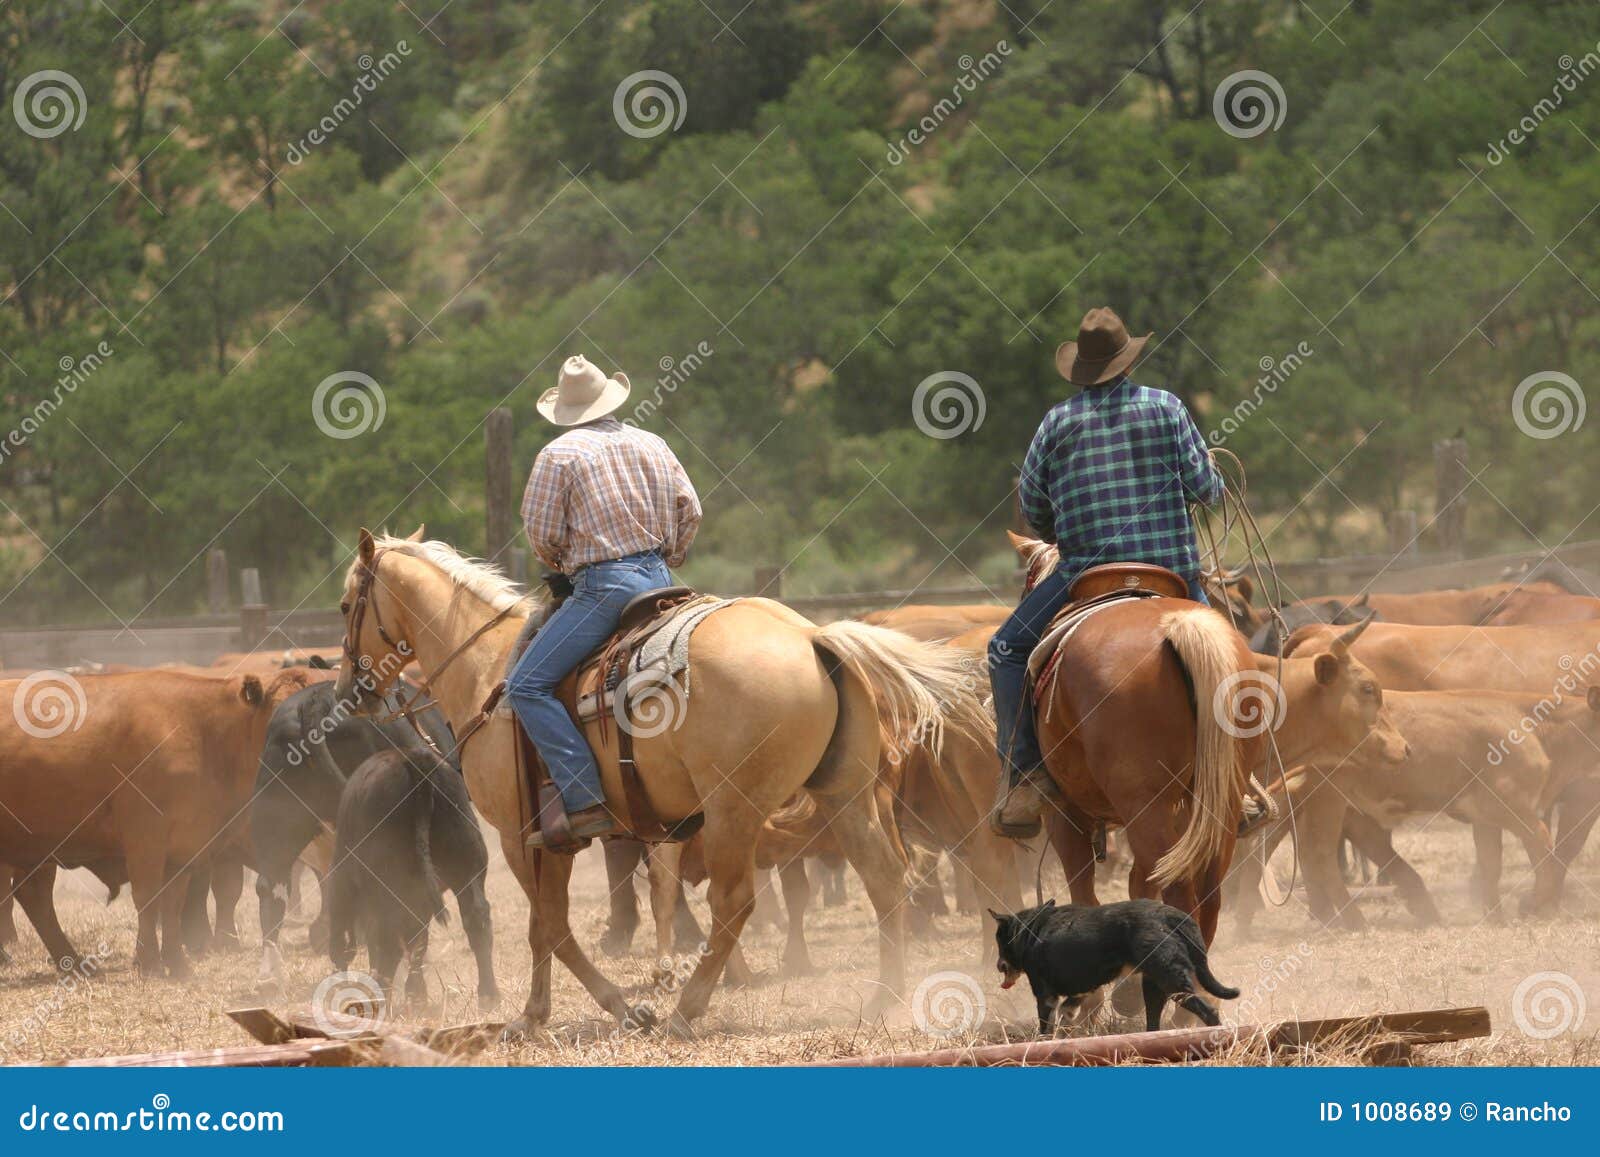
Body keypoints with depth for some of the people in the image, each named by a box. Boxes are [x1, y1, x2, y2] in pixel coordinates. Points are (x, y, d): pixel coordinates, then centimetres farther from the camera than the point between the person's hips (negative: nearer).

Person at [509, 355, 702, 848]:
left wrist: (562, 564, 16)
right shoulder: (652, 445, 13)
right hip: (659, 577, 7)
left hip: (603, 585, -7)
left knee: (528, 684, -10)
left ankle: (586, 803, -22)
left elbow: (541, 534, -5)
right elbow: (689, 509, 14)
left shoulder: (559, 455, -5)